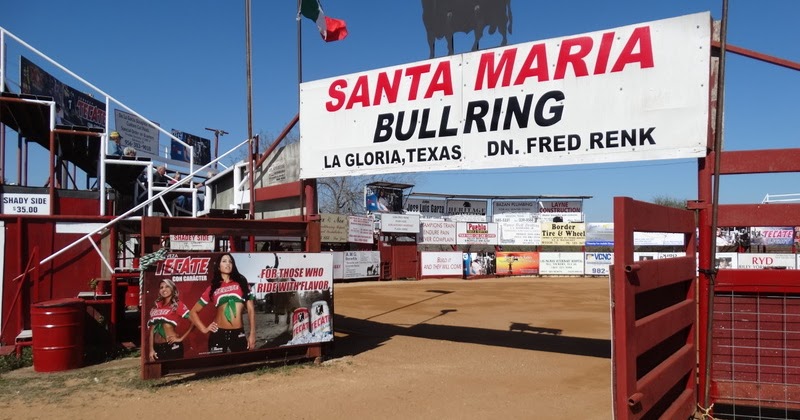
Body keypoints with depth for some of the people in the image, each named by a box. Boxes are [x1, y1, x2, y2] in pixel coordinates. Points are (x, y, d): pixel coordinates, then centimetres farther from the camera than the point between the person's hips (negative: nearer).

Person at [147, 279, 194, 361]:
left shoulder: (177, 305, -1)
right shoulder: (157, 306, 12)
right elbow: (152, 329, 12)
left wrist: (181, 338, -10)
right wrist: (151, 349, 5)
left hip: (172, 346, -5)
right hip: (157, 347, 5)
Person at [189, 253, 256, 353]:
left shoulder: (241, 282, 7)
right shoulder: (212, 288, 6)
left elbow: (251, 309, 5)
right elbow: (193, 312, 13)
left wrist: (252, 333, -1)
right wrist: (204, 329, 2)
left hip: (239, 334, 1)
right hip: (218, 334, 0)